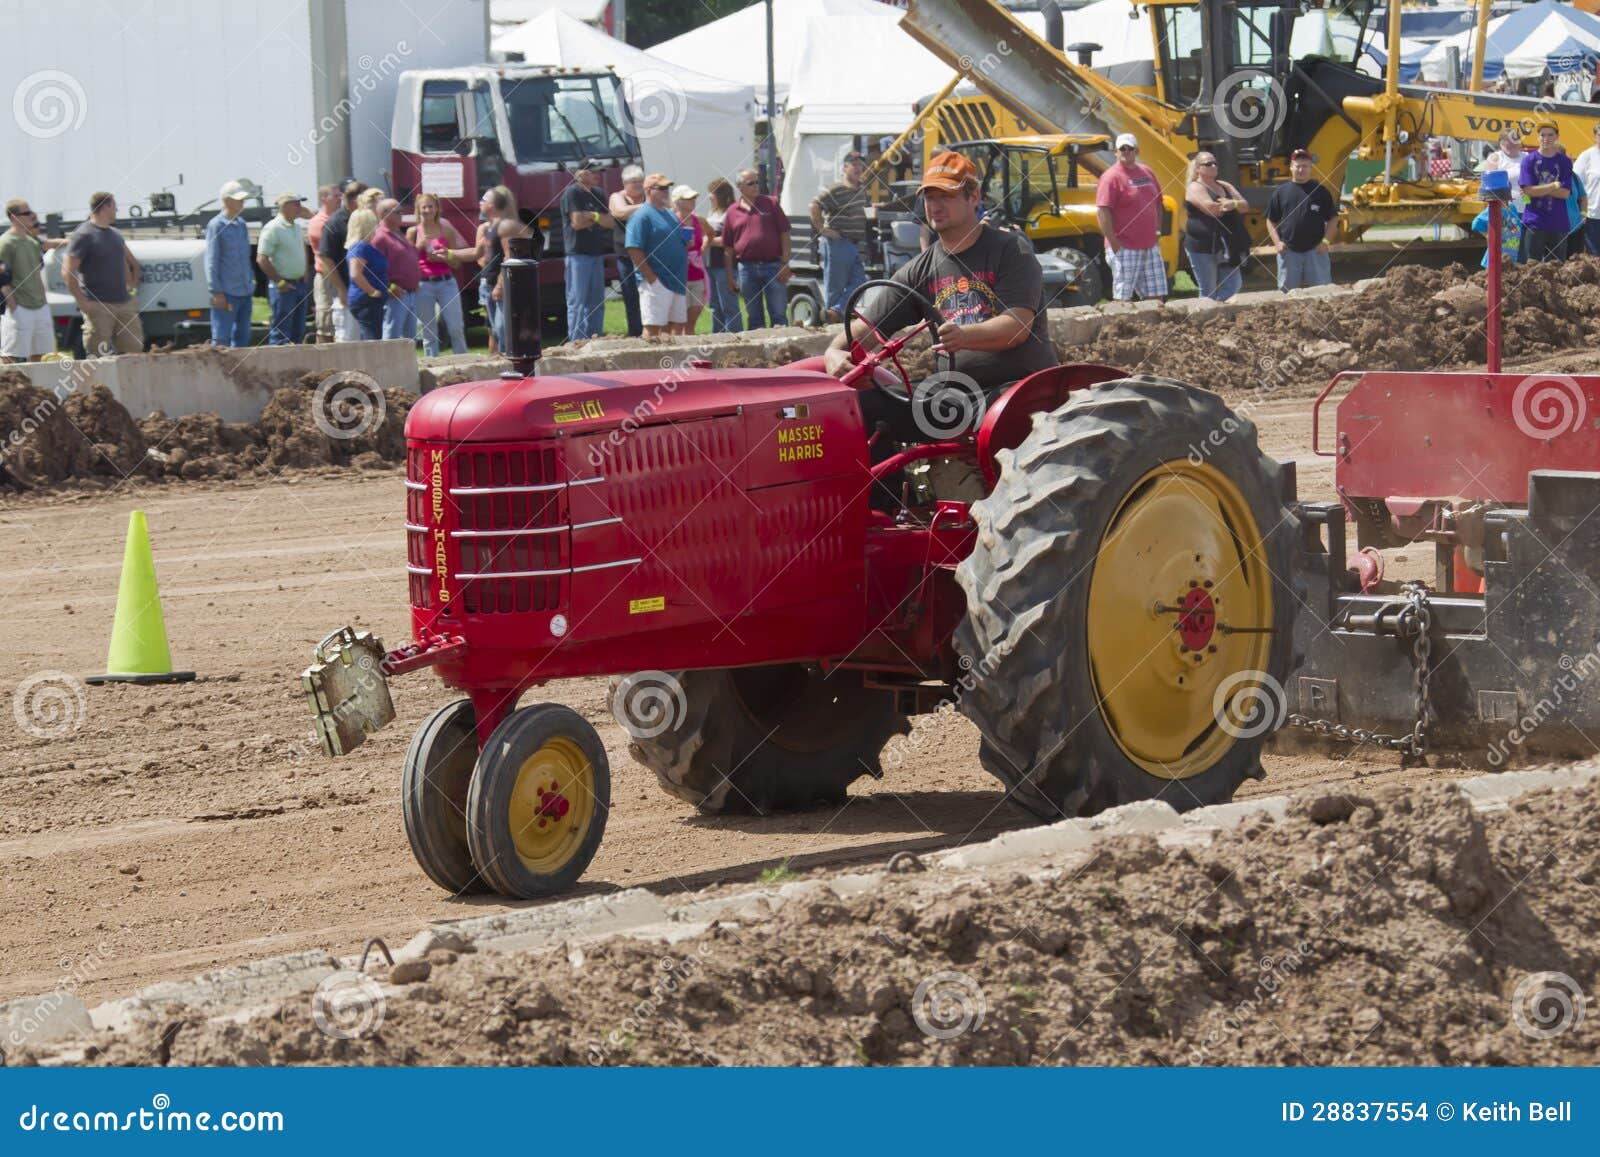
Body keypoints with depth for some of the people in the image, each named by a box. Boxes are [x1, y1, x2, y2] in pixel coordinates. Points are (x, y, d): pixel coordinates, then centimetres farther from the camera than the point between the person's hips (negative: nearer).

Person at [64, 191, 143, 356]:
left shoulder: (115, 235, 17)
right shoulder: (83, 236, -7)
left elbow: (130, 262, 32)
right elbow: (67, 271, -12)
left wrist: (132, 286, 18)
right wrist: (82, 301, -17)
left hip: (124, 305, 7)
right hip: (98, 306, -7)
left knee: (135, 351, 3)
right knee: (99, 356, -7)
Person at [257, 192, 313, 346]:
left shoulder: (297, 227, 13)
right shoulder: (273, 228, -13)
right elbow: (262, 259, -17)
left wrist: (306, 275, 15)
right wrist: (279, 282, -17)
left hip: (301, 285, 8)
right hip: (284, 286, -8)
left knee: (298, 332, 11)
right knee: (281, 333, -8)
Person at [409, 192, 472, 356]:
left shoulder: (446, 230, 7)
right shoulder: (413, 232, 5)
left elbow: (457, 263, 11)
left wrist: (446, 256, -9)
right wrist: (419, 247, -11)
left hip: (446, 283, 1)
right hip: (423, 285, -1)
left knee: (456, 329, -7)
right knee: (429, 333, 0)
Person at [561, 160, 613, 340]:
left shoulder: (598, 194, 16)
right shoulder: (572, 193, -6)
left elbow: (610, 222, 8)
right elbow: (577, 222, -15)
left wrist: (592, 216, -10)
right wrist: (599, 219, -1)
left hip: (596, 253, 7)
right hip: (578, 254, -7)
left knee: (597, 302, 8)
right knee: (577, 301, -7)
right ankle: (576, 343, -7)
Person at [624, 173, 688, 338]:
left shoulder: (670, 214, 18)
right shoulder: (642, 216, -10)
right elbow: (634, 250, -17)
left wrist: (687, 243, 9)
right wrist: (652, 279, -19)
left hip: (677, 281, 9)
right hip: (657, 283, -9)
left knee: (675, 327, 9)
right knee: (653, 329, -9)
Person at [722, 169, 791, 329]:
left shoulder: (771, 203, 4)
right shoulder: (733, 212, 8)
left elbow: (784, 234, 2)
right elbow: (728, 247, 10)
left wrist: (785, 264, -6)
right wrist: (730, 276, 7)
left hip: (773, 266, -2)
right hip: (747, 267, 2)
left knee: (779, 315, -3)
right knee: (754, 318, 8)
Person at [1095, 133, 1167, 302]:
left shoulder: (1148, 172, 13)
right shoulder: (1111, 177, -10)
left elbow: (1158, 204, 24)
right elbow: (1102, 212, -17)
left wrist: (1157, 230, 13)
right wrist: (1115, 246, -19)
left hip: (1149, 248, 7)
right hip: (1125, 249, -7)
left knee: (1157, 297, 8)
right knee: (1123, 299, -6)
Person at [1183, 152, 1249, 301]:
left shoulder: (1225, 187, 16)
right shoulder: (1195, 188, -6)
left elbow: (1245, 205, 6)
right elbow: (1211, 209, -20)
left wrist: (1233, 204, -18)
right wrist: (1233, 204, -2)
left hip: (1227, 247, 7)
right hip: (1202, 247, -7)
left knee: (1232, 286, 2)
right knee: (1208, 293, -3)